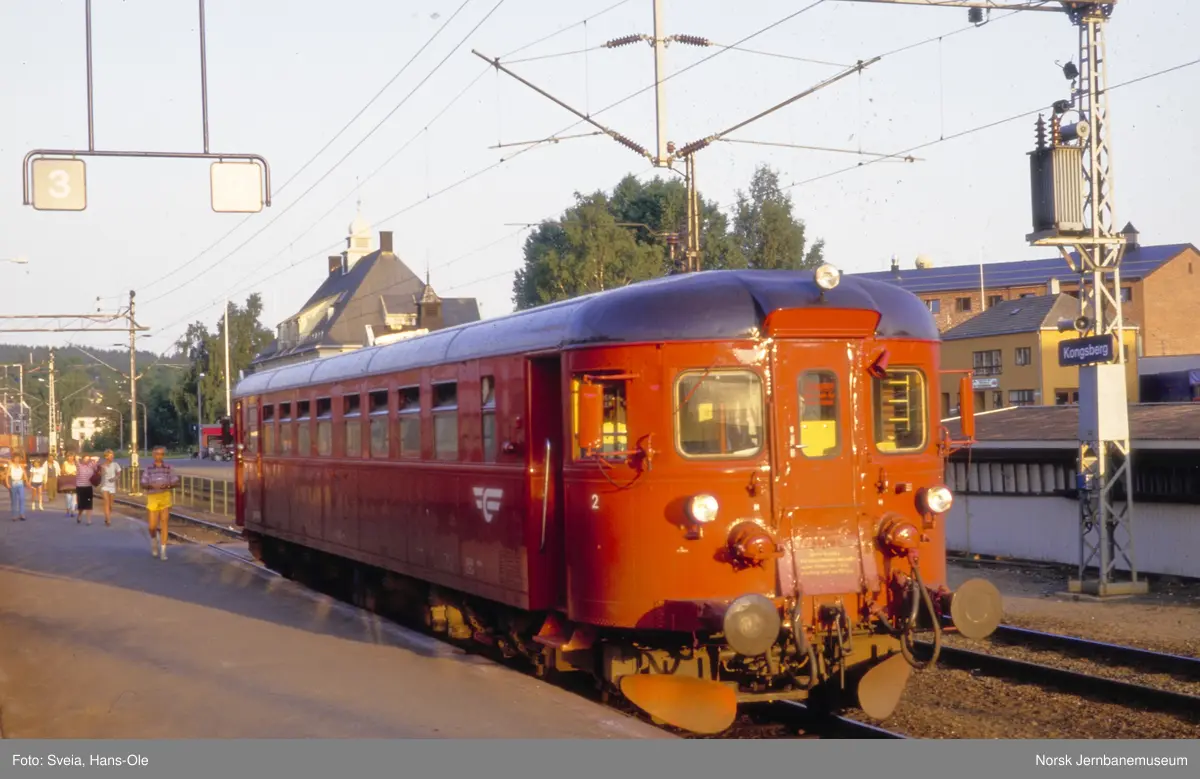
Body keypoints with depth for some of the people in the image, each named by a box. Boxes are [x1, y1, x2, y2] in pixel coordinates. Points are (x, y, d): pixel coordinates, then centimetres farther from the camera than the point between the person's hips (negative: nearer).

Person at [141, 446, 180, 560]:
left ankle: (163, 550, 2)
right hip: (152, 498, 0)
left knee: (164, 523, -3)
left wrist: (167, 485, -17)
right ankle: (154, 539, 35)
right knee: (152, 526, 1)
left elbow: (176, 482, 3)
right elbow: (143, 485, -1)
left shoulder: (168, 468, 0)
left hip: (165, 497, 0)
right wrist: (152, 485, -21)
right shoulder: (148, 469, -1)